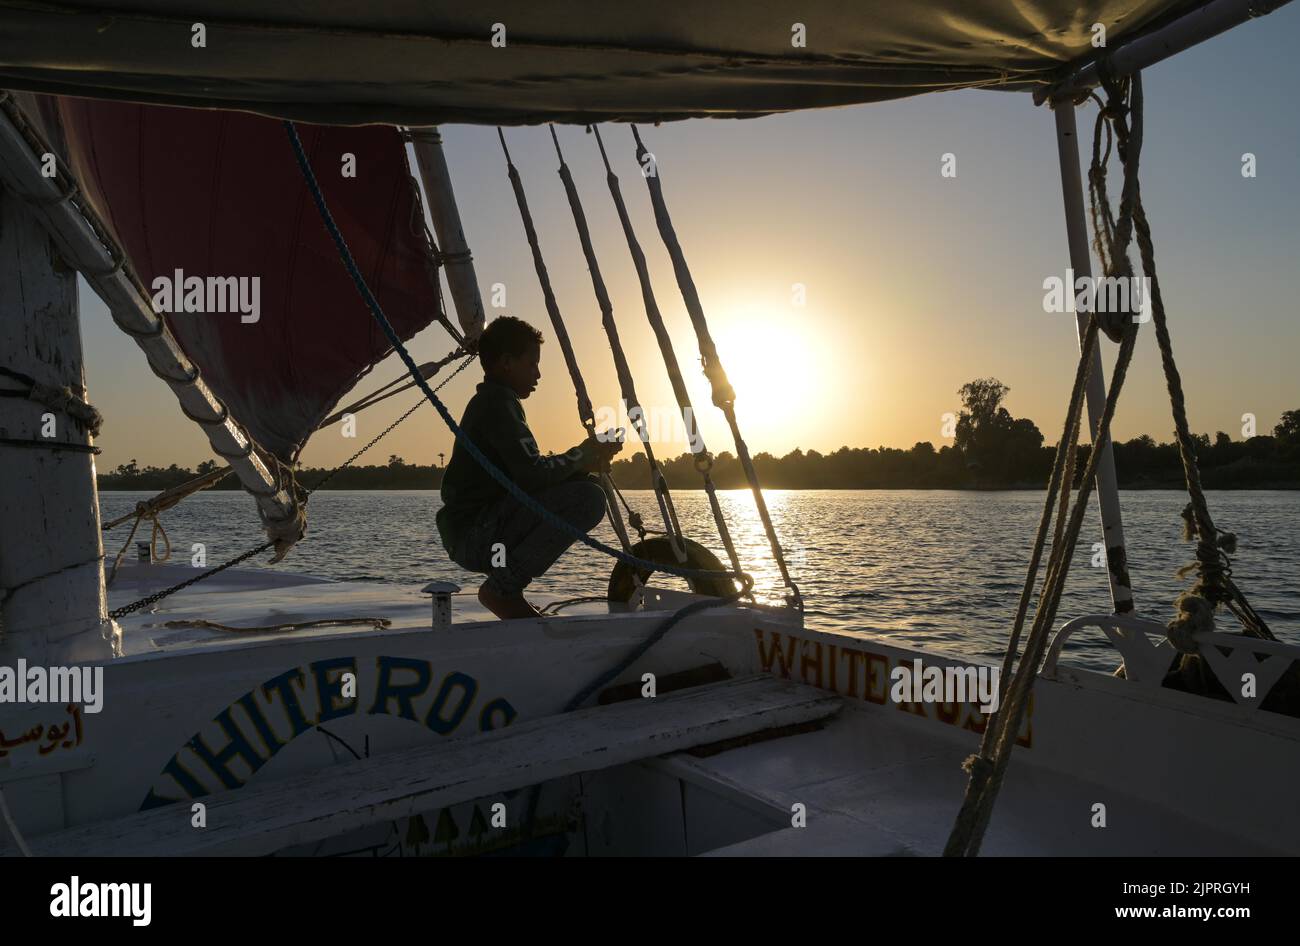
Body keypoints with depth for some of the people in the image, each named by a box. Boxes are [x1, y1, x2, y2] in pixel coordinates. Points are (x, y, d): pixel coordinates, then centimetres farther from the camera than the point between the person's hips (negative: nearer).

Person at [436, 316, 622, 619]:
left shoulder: (487, 401, 20)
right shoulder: (498, 400, -12)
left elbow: (528, 473, 21)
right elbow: (533, 476, -22)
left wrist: (585, 464, 10)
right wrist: (583, 453, -5)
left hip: (469, 538, 10)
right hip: (475, 535, -10)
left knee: (583, 485, 17)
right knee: (588, 498, -20)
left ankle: (505, 587, 10)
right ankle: (502, 588, -11)